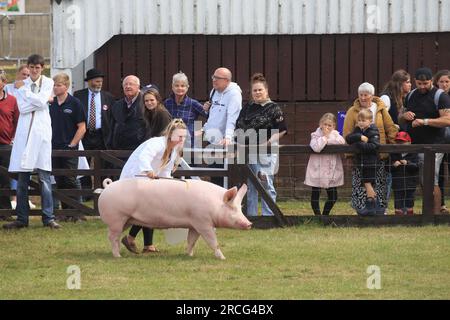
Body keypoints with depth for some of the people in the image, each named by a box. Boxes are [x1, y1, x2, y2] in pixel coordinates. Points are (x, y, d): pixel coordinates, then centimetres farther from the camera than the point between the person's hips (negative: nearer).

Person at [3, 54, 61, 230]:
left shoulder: (48, 83, 6)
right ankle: (22, 218, 7)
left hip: (41, 131, -2)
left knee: (44, 176, -6)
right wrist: (40, 101, -10)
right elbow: (22, 108, -4)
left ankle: (48, 217, -3)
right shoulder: (22, 84, 9)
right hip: (25, 132, 2)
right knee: (22, 178, 2)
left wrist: (24, 89, -4)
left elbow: (41, 101, -10)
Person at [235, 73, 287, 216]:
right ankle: (250, 215, 17)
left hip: (265, 153, -6)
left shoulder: (273, 108, -3)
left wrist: (269, 142, -16)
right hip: (247, 153, 6)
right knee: (249, 187, 10)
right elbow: (238, 127, 20)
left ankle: (268, 215, -4)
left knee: (266, 186, -6)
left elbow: (282, 130, -6)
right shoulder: (247, 108, 15)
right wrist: (237, 140, 4)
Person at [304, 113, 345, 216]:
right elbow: (316, 147, -23)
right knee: (315, 195, 0)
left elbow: (342, 142, -15)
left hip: (332, 171, 3)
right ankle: (317, 215, 12)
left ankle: (325, 214, 25)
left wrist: (328, 138, -12)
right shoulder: (316, 135, -3)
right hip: (317, 171, -3)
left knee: (333, 196, 8)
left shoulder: (335, 134, 7)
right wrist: (325, 136, -16)